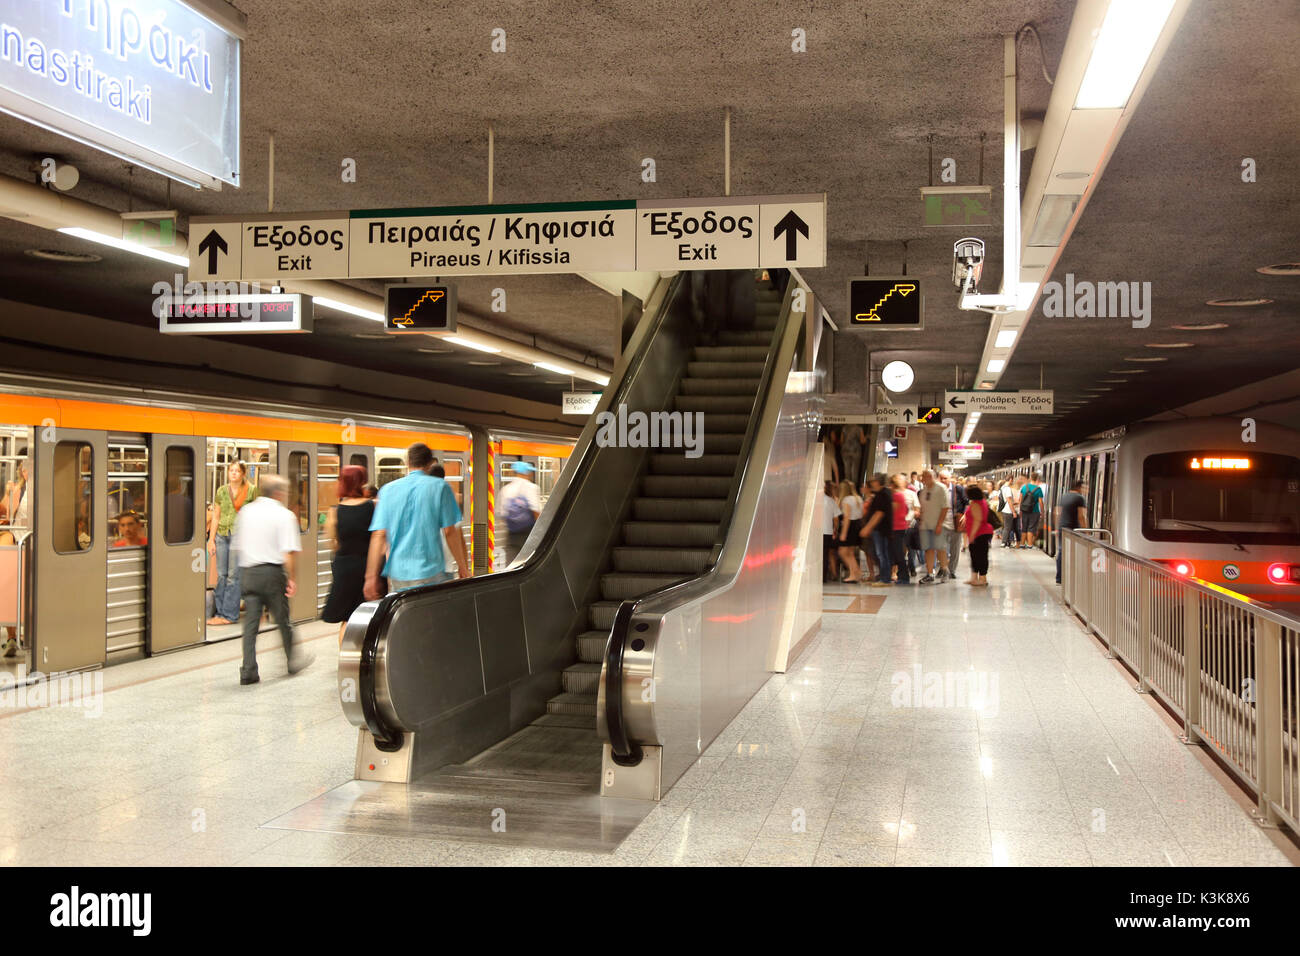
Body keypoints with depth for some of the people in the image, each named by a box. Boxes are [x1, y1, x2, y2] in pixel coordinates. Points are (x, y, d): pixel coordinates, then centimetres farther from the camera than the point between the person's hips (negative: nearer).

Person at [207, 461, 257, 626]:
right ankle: (220, 611, 11)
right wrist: (211, 540, 7)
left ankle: (229, 614, 1)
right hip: (222, 535, 3)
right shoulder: (221, 491, 9)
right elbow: (216, 517, 12)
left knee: (233, 575, -4)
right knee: (221, 575, 4)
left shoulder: (251, 490, 0)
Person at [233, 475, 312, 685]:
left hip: (247, 573, 4)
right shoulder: (284, 515, -6)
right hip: (272, 572, -4)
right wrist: (291, 579, -8)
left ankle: (248, 671, 0)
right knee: (282, 619, 11)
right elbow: (289, 551, -14)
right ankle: (293, 660, 28)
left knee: (251, 622, 4)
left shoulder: (245, 511, 10)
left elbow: (235, 547, 15)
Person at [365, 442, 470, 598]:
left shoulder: (388, 489, 8)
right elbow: (450, 531, -3)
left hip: (397, 574, 4)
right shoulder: (440, 487, -1)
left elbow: (379, 535, 3)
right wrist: (463, 567, 7)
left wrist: (371, 576, 3)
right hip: (429, 573, -4)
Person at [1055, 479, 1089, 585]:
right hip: (1074, 529, -7)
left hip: (1062, 528, 7)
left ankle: (1059, 578, 13)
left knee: (1061, 552, 10)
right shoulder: (1080, 498, -7)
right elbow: (1081, 517, -12)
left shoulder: (1063, 497, 14)